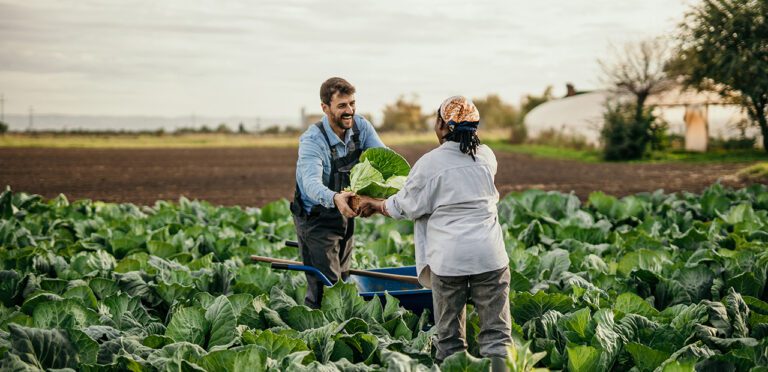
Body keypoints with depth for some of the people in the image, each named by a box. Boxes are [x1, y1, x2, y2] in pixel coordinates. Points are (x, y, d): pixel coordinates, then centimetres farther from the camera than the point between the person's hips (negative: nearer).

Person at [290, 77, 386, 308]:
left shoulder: (361, 127, -7)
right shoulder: (312, 140, -24)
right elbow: (311, 183, -39)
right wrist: (335, 198, -61)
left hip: (345, 216, 6)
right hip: (316, 220, -6)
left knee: (342, 282, 17)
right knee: (325, 289, -11)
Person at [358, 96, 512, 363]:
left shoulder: (429, 164, -6)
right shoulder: (487, 156, 8)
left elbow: (404, 207, 4)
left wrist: (375, 205, 24)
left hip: (448, 258, -2)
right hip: (489, 255, 3)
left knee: (449, 336, 10)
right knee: (496, 331, 4)